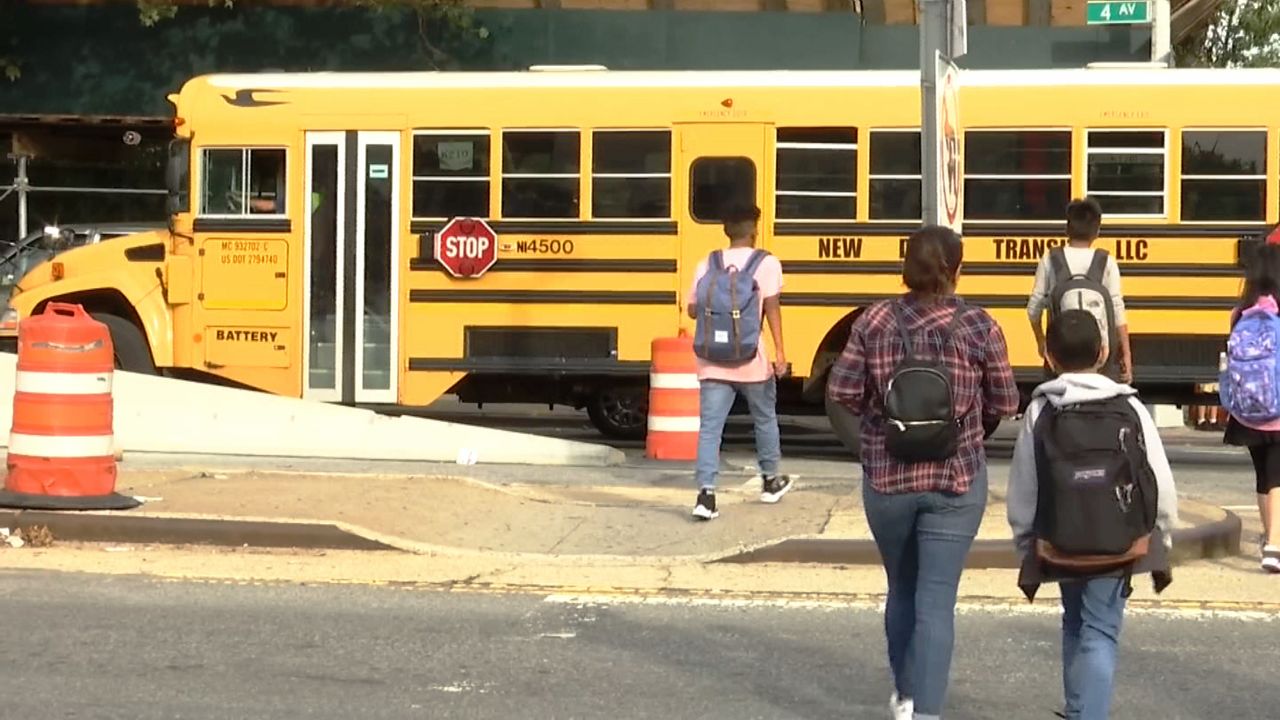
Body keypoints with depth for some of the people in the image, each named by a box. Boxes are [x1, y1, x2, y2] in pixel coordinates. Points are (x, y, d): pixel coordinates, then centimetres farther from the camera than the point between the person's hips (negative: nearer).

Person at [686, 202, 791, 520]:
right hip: (751, 361, -2)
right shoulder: (766, 264, -5)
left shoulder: (707, 264, 5)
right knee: (765, 418, 20)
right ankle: (770, 480, 37)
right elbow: (772, 307, -13)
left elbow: (693, 309, 7)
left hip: (712, 362, 2)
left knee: (710, 427, -2)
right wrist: (780, 351, -14)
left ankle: (706, 493, -15)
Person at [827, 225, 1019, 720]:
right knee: (936, 601, -1)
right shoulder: (979, 327, -7)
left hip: (887, 478, 2)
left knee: (902, 590, 21)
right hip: (956, 480, -2)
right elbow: (1005, 404, -2)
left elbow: (842, 391, -6)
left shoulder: (875, 321, -4)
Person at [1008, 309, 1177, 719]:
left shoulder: (1040, 413, -3)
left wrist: (1028, 560, 10)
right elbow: (1162, 490, -3)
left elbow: (1022, 497, -2)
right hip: (1117, 547, -2)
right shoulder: (1129, 409, -4)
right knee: (1100, 634, 1)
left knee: (1075, 627, 21)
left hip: (1059, 547, 2)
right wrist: (1159, 553, 9)